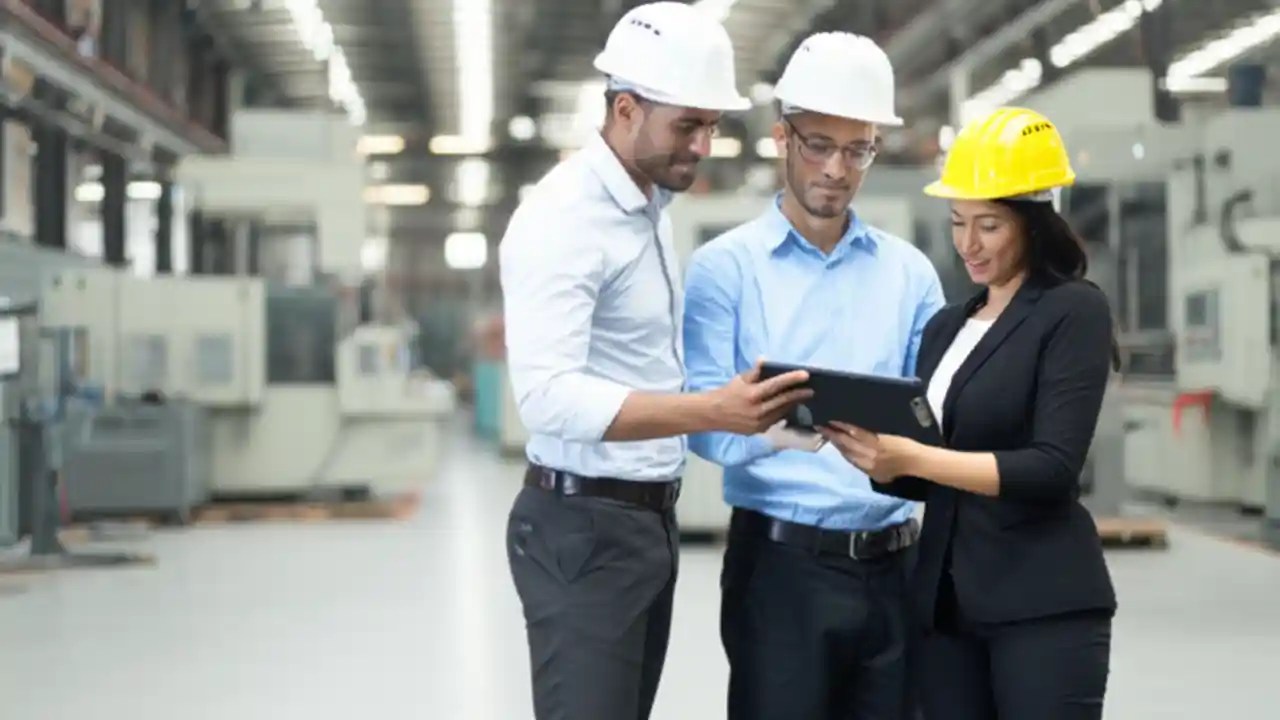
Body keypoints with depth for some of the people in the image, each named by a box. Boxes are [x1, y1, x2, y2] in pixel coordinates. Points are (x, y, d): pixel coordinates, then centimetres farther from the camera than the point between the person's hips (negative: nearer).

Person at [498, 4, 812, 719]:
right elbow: (550, 395, -28)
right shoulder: (564, 217, -17)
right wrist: (710, 412, -35)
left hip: (650, 518, 9)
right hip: (583, 527, -9)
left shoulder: (652, 209, 12)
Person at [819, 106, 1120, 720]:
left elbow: (1053, 468, -15)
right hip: (945, 599, 6)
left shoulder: (1074, 311, -4)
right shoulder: (945, 327, 16)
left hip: (1044, 604, -6)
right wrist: (872, 453, -5)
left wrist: (912, 457, -22)